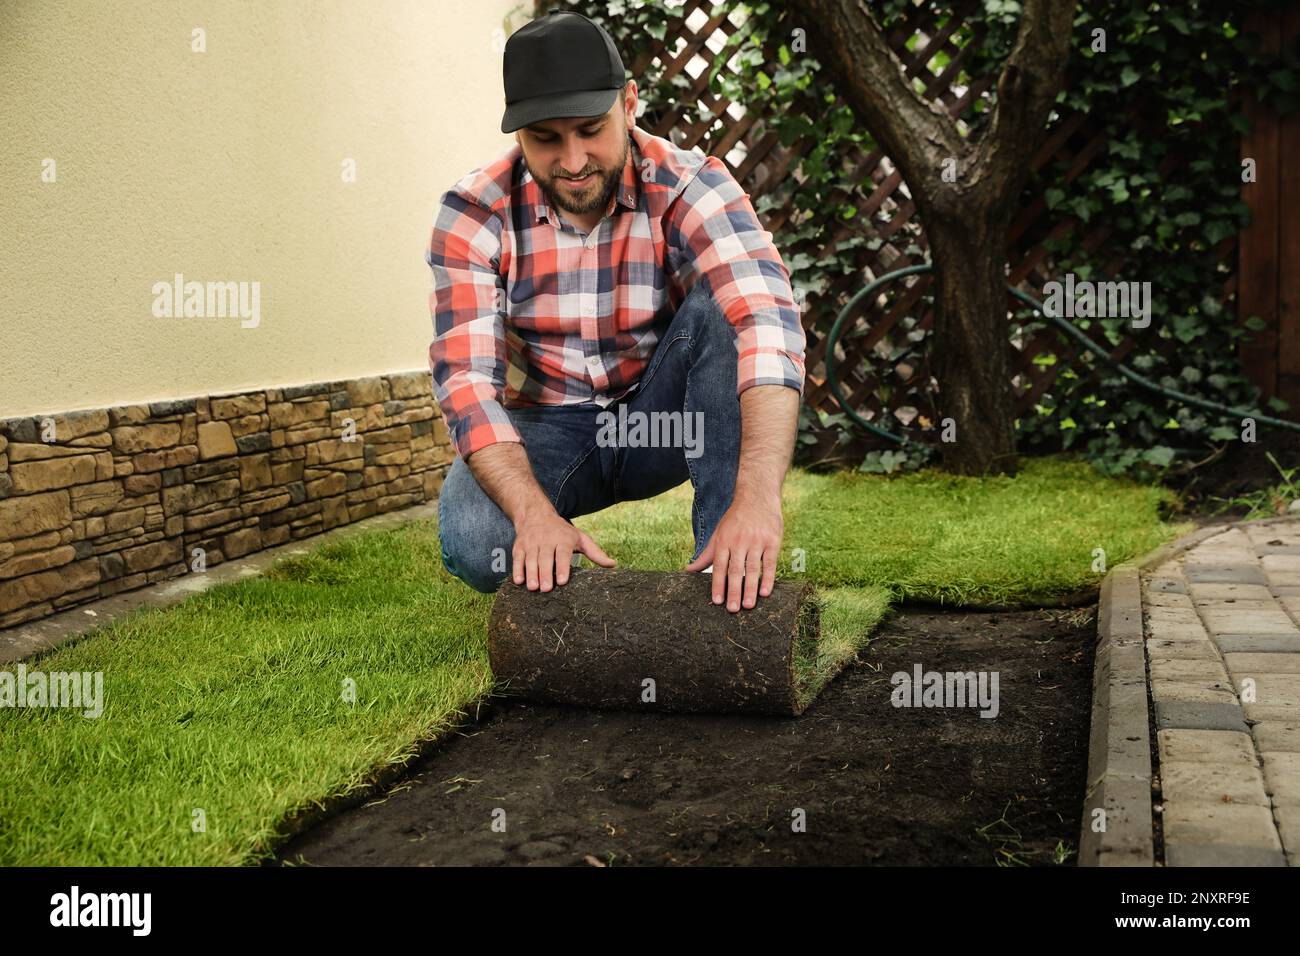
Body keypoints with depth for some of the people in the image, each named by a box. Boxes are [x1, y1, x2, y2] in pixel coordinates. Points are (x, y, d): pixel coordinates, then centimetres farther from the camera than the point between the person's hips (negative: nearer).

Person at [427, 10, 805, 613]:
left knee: (718, 308, -29)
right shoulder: (473, 214, -15)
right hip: (544, 429, 0)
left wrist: (757, 497, -52)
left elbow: (767, 321, -36)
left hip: (665, 422, 0)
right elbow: (466, 378, -23)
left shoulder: (690, 188, -20)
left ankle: (727, 578, -26)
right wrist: (534, 513, -41)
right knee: (473, 546, -31)